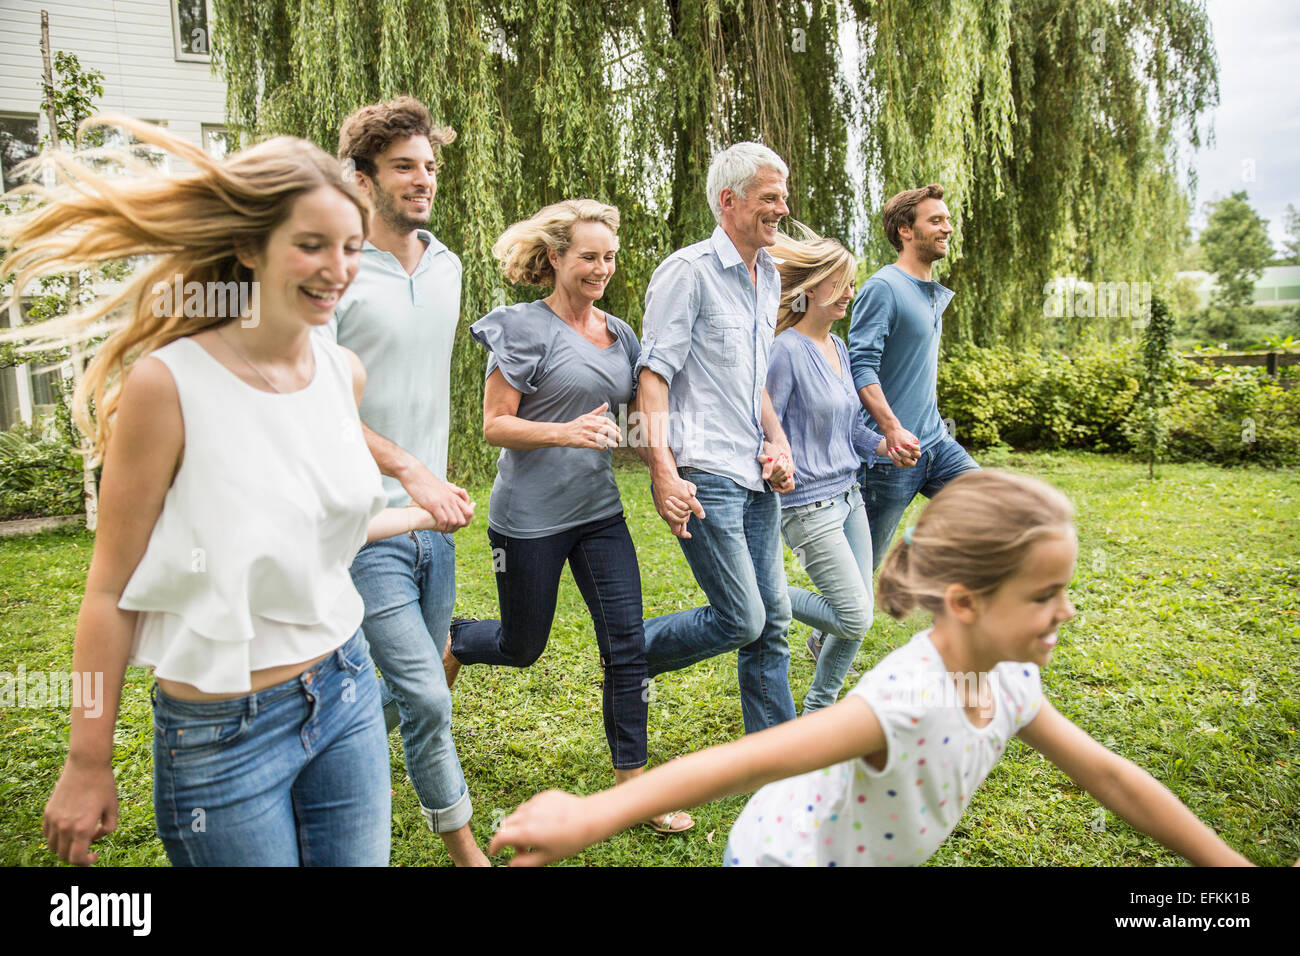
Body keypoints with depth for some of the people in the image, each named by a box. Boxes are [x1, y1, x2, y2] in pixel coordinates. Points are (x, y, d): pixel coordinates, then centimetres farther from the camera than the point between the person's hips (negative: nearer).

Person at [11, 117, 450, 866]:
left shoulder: (345, 373, -1)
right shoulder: (167, 383, -18)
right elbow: (113, 589, -11)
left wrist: (421, 515, 21)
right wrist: (87, 766, -5)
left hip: (346, 688, 5)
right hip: (224, 733, -5)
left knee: (361, 858, 18)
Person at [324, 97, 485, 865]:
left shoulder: (447, 267, 10)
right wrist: (410, 472, -18)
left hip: (434, 515, 7)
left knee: (414, 687, 15)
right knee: (426, 696, -6)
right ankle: (464, 846, 14)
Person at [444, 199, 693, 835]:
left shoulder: (619, 334, 9)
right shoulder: (524, 328, -9)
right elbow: (495, 425, -12)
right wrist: (567, 432, -27)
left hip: (599, 512, 5)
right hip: (530, 516, -5)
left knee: (627, 645, 0)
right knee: (522, 648, 10)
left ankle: (633, 786, 12)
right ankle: (449, 642, 43)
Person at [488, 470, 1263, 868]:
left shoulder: (1009, 682, -12)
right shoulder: (906, 701, -38)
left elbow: (1111, 777, 0)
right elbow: (752, 760, -49)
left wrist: (1227, 862, 6)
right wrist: (594, 816, -56)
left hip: (868, 854, 8)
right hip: (786, 854, -8)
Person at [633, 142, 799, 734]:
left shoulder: (769, 278, 17)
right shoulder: (688, 271, -8)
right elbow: (654, 374, -14)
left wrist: (777, 441, 9)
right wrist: (664, 472, -23)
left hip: (757, 475, 8)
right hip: (704, 474, -8)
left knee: (773, 621, 9)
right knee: (742, 620, -8)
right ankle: (629, 656, 17)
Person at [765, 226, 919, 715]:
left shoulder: (838, 346, 10)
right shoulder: (787, 351, -16)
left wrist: (886, 447, 2)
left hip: (849, 495, 9)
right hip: (809, 505, -8)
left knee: (859, 617, 11)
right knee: (855, 618, -7)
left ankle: (818, 712, 27)